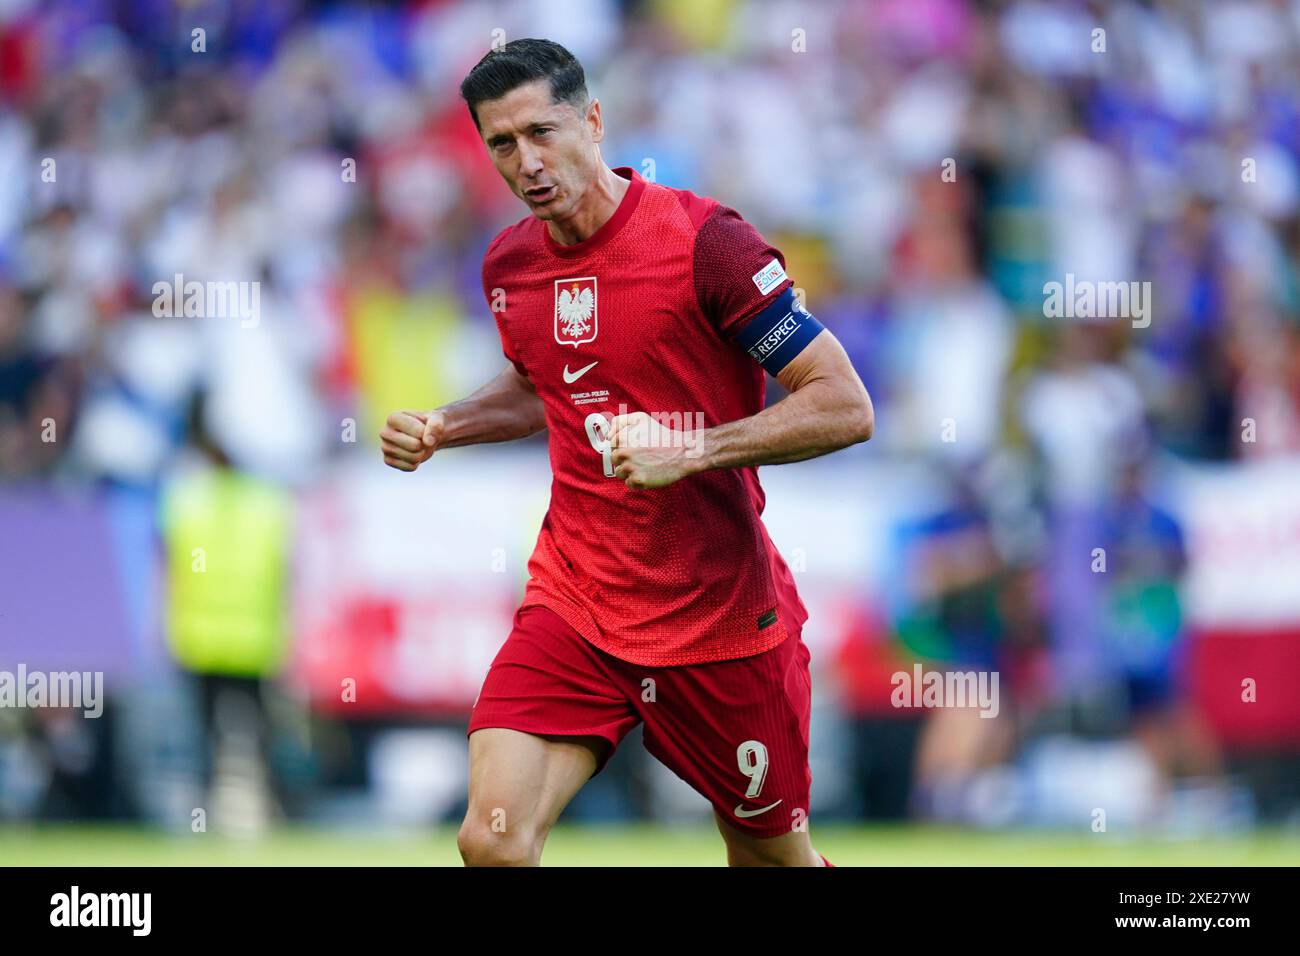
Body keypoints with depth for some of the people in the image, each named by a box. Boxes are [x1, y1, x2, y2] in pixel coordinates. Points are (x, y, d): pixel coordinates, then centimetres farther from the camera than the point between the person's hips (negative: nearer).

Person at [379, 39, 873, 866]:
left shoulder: (702, 238, -15)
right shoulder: (510, 263, 4)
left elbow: (846, 408, -17)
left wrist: (691, 450, -25)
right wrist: (443, 427, 8)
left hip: (724, 619, -4)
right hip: (572, 605, 4)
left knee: (773, 857, 12)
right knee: (493, 841, -17)